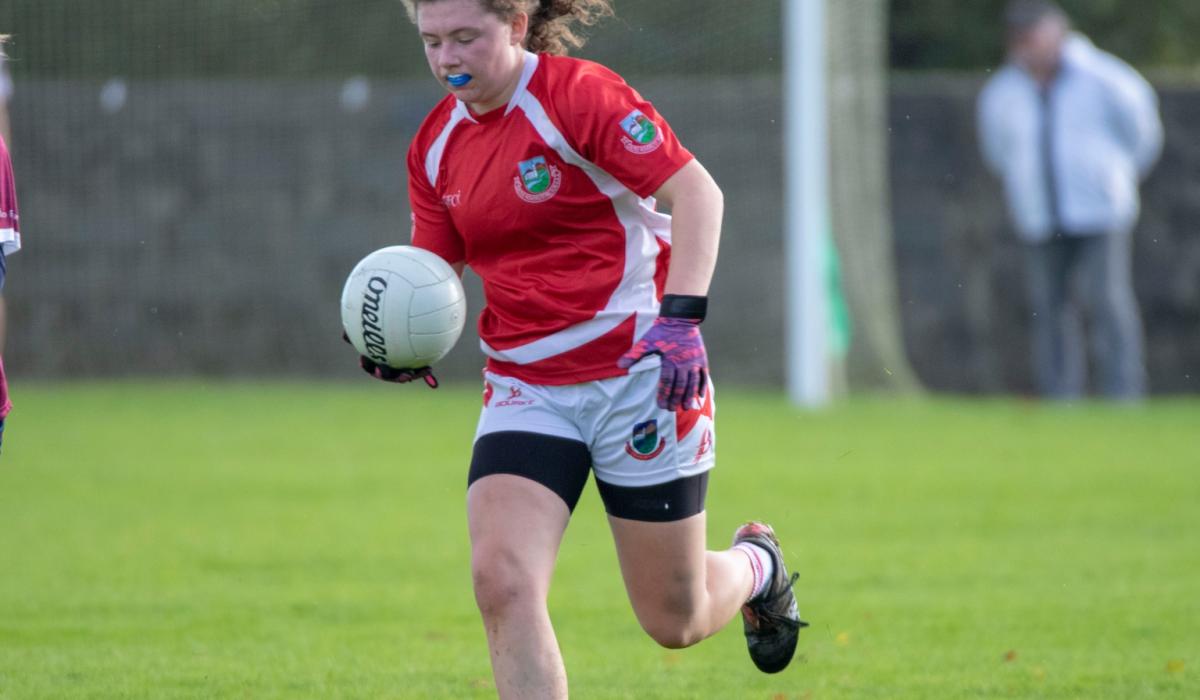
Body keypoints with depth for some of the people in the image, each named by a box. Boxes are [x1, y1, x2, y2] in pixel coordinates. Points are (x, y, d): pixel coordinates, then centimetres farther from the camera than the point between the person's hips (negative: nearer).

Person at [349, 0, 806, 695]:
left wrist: (681, 317, -29)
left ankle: (755, 567, 43)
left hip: (638, 369, -5)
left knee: (674, 621, 5)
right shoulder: (436, 144, 6)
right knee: (501, 579, -19)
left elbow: (698, 191, -17)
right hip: (526, 386, 5)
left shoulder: (579, 94, -13)